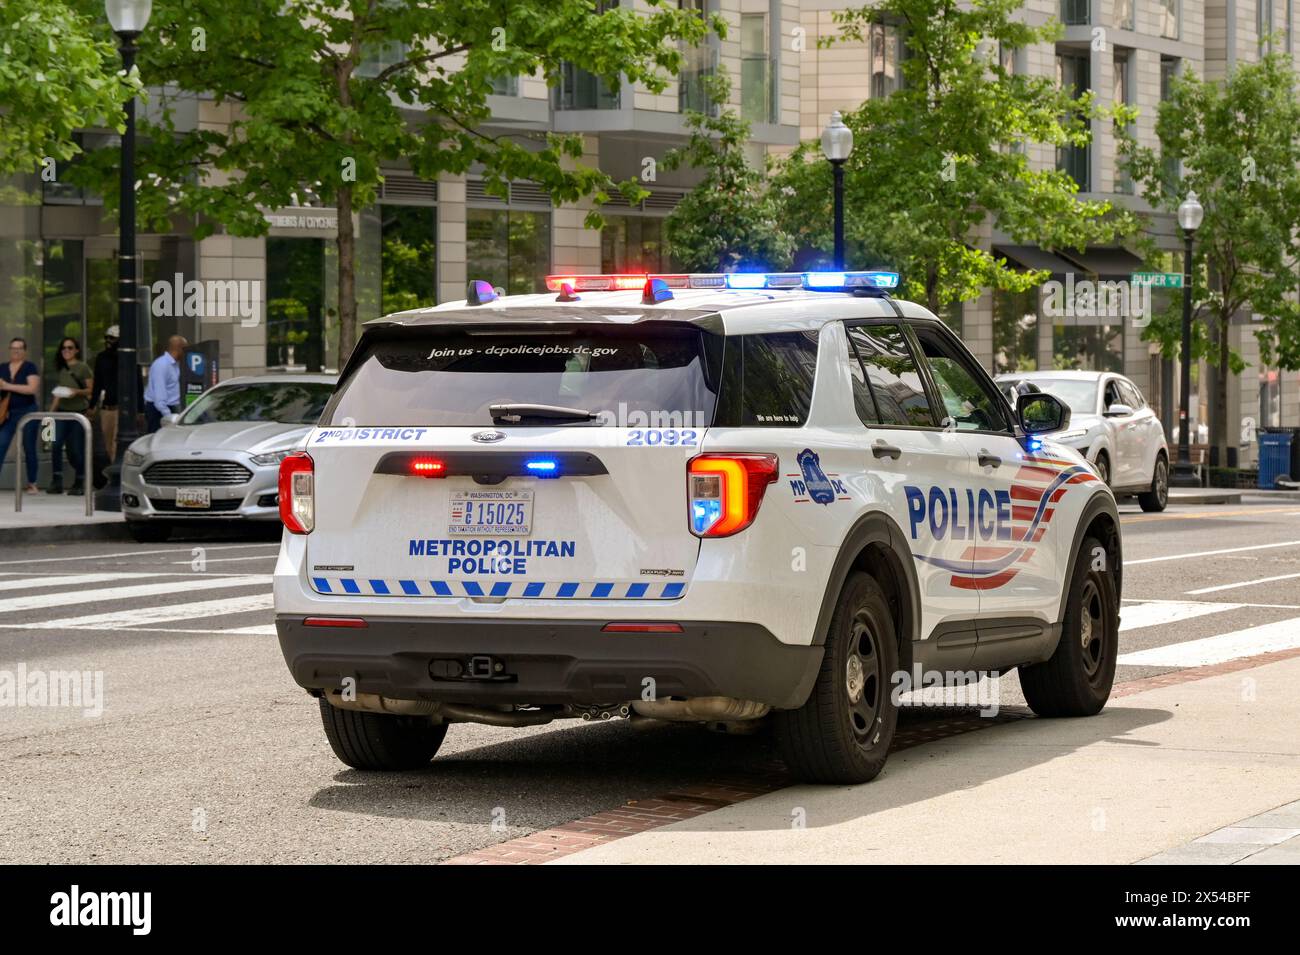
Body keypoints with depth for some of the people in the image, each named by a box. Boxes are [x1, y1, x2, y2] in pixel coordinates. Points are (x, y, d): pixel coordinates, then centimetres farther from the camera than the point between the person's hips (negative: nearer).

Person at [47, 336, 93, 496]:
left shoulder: (83, 368, -2)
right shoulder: (62, 369, 15)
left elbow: (90, 390, -1)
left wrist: (77, 392, -18)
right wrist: (51, 411, 15)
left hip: (79, 411, -5)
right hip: (62, 411, 5)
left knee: (76, 450, -2)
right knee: (55, 444, -13)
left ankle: (78, 484, 12)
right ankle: (56, 482, -11)